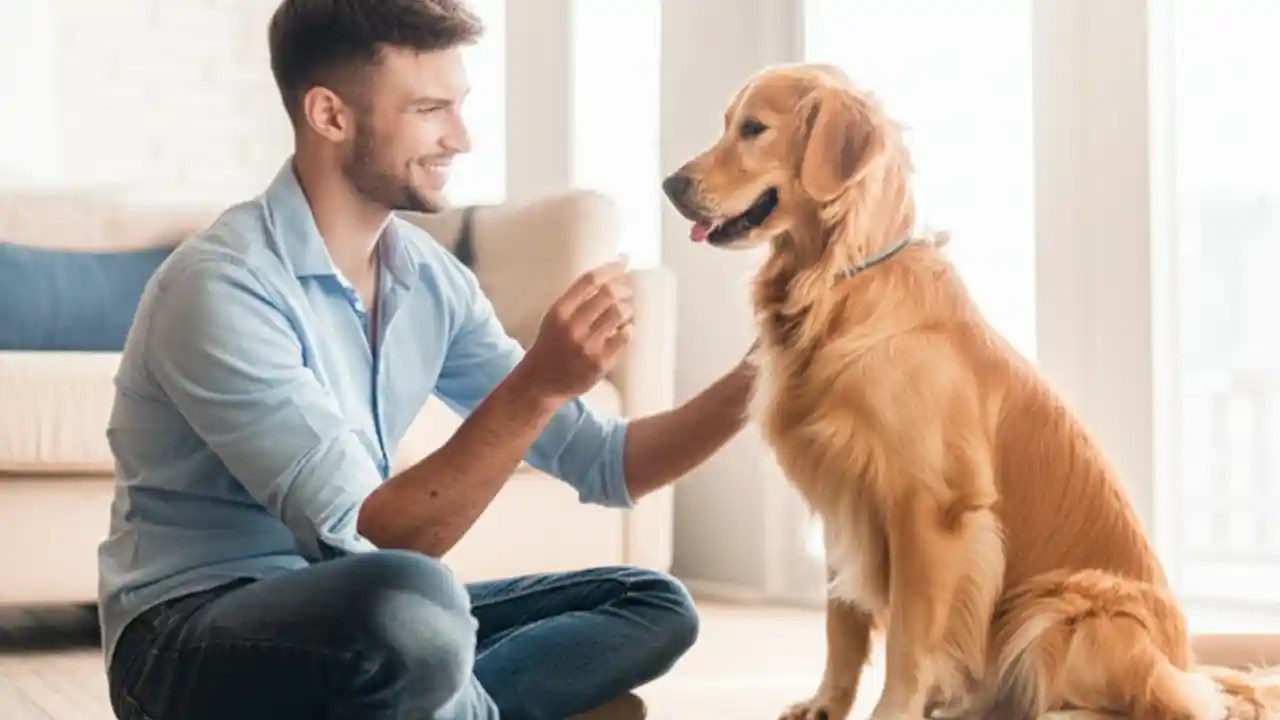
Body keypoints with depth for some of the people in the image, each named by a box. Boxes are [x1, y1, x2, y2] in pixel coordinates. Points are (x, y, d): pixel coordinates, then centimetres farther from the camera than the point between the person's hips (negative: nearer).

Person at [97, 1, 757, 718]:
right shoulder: (223, 286, -21)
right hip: (193, 638, -8)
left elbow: (600, 460, 5)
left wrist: (750, 385, -10)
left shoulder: (430, 277, 2)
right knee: (414, 600, -38)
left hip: (350, 616, 8)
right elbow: (366, 543, -27)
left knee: (653, 605, 3)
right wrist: (538, 385, -33)